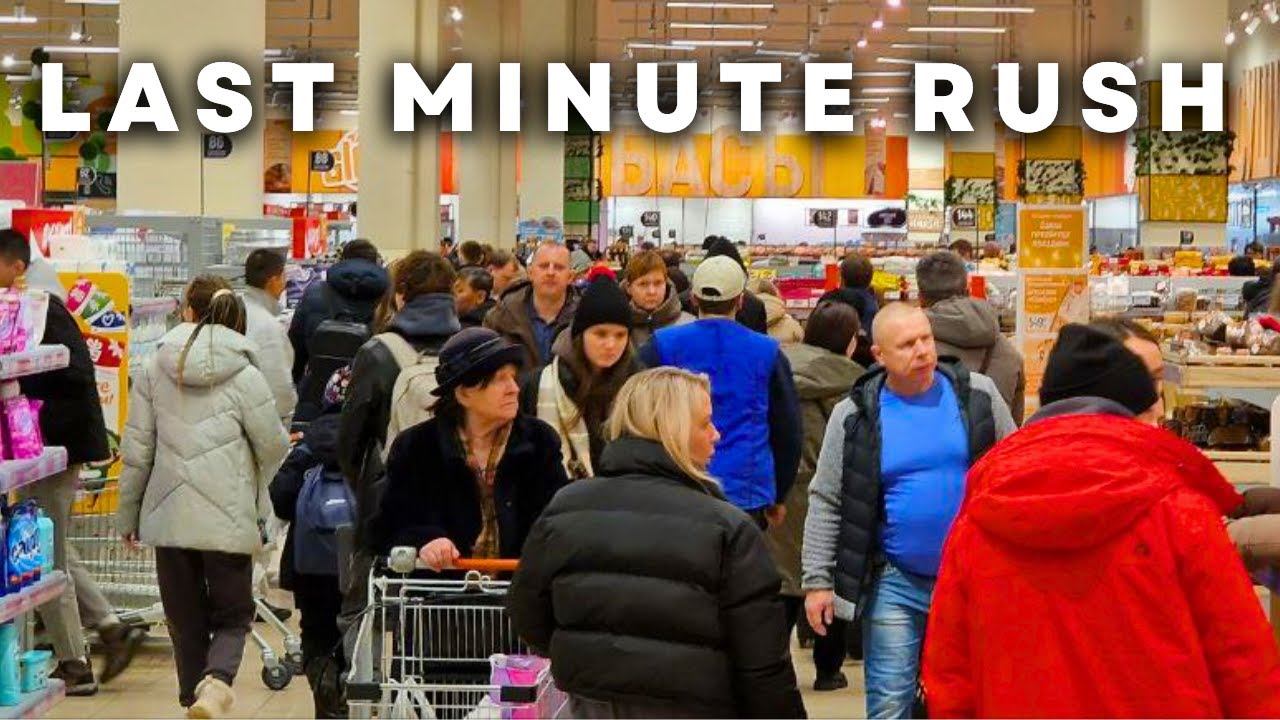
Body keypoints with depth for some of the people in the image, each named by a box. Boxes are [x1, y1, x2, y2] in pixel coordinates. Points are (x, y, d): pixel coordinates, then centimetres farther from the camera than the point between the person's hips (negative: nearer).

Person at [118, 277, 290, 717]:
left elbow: (136, 452, 3)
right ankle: (216, 681, -18)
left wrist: (128, 516, 13)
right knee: (232, 615, 8)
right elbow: (273, 446, 0)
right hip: (227, 517, -2)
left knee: (185, 620, 15)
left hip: (169, 516, 2)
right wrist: (257, 491, 23)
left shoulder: (153, 371, 1)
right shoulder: (244, 376, -6)